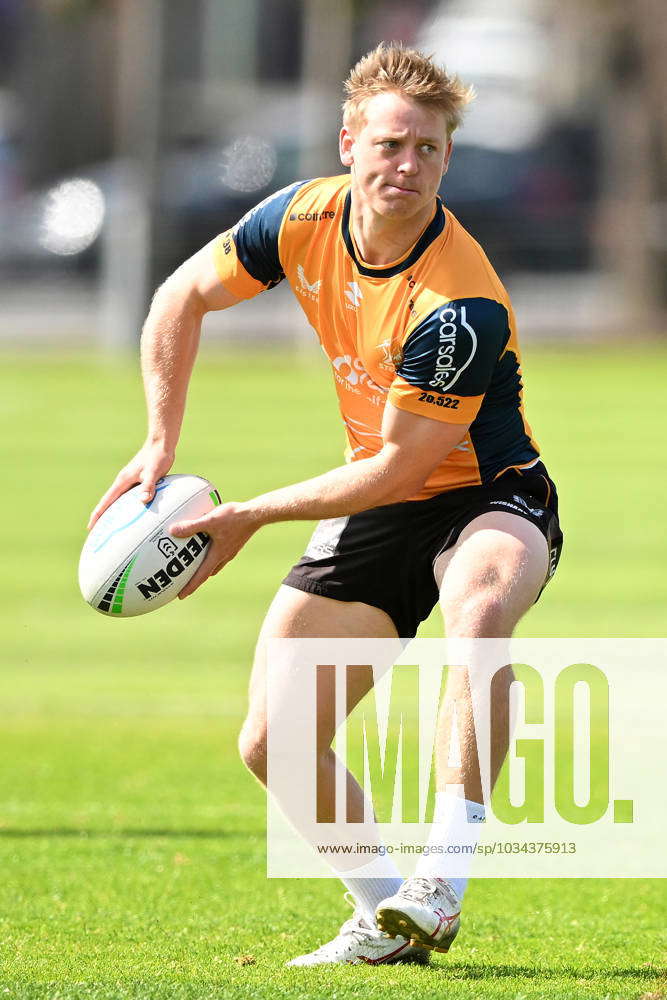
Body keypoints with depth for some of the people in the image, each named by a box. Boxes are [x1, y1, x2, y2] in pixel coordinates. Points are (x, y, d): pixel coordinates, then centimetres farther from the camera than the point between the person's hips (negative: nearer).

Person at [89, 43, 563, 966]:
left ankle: (439, 887, -40)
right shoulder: (305, 218, -11)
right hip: (375, 510, 7)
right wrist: (161, 443, -1)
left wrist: (251, 517, -19)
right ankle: (382, 917, 18)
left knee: (477, 615, -42)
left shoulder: (462, 307, -30)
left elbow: (397, 466, -24)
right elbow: (183, 297, 6)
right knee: (272, 742, -1)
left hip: (488, 500, -6)